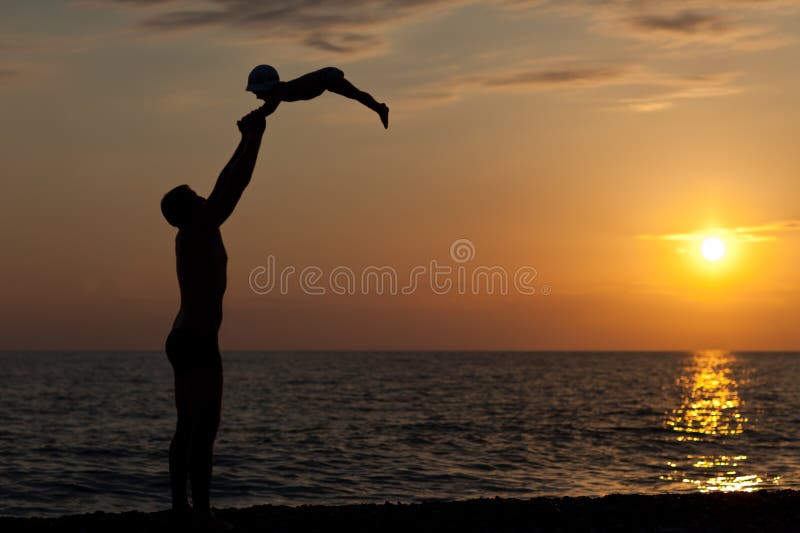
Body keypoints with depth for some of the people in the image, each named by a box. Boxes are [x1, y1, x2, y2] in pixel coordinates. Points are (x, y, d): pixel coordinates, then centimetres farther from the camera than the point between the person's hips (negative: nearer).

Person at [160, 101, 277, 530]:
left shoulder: (193, 234, 13)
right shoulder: (200, 231, -11)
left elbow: (225, 183, 20)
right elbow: (237, 184, -11)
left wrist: (247, 139, 23)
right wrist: (256, 134, -3)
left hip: (183, 341, 10)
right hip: (199, 344, -10)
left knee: (187, 427, 12)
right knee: (204, 428, -10)